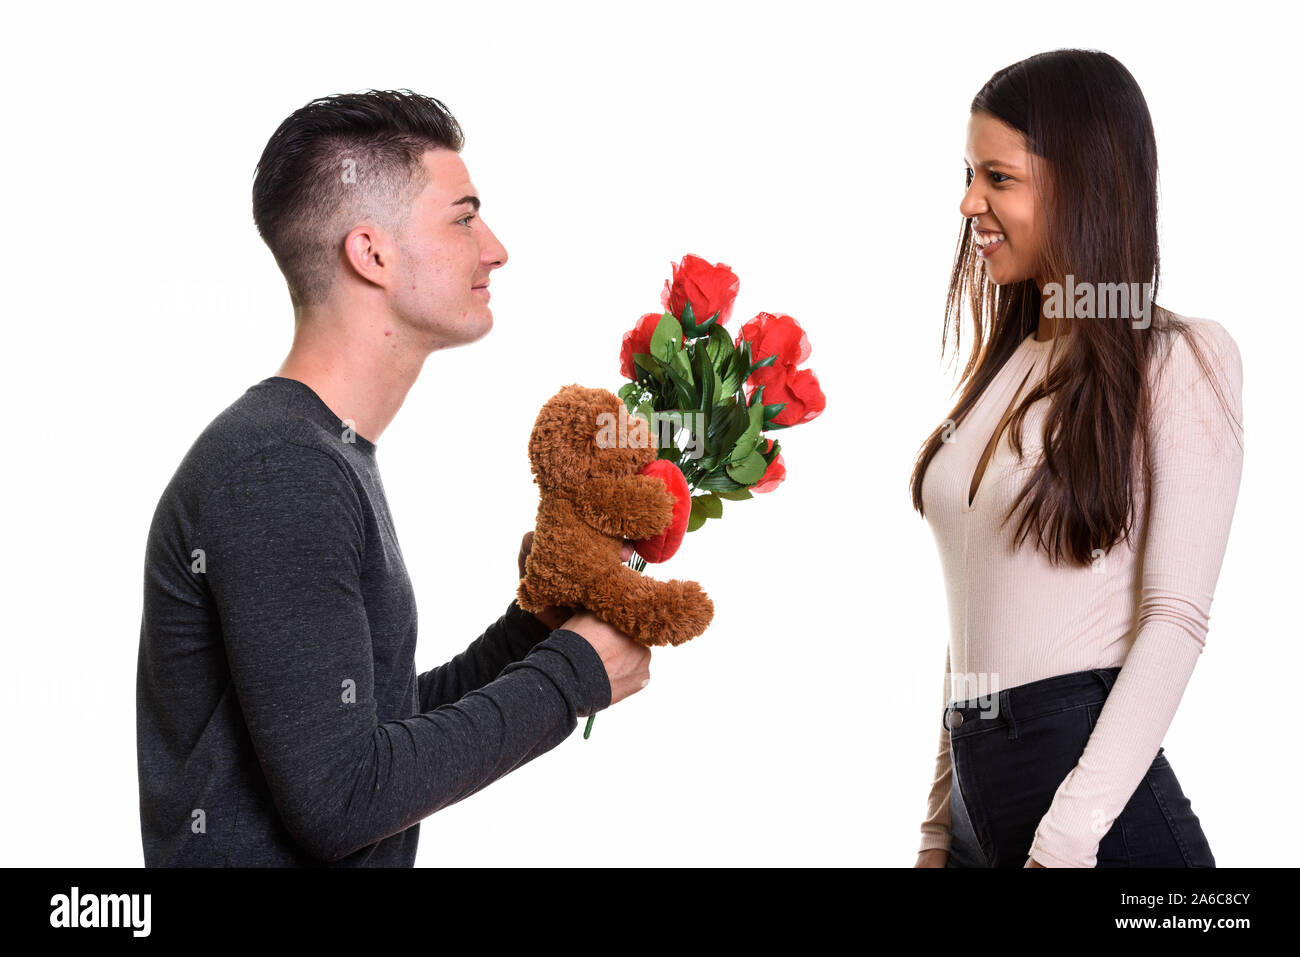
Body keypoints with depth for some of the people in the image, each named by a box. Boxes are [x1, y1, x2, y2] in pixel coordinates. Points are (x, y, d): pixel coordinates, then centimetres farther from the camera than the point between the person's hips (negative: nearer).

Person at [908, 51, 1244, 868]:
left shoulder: (1180, 360, -6)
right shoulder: (1006, 365, 13)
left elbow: (1177, 618, -14)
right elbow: (978, 622, 12)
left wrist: (1069, 836, -21)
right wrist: (938, 829, 10)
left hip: (1097, 805, -6)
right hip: (977, 779, 6)